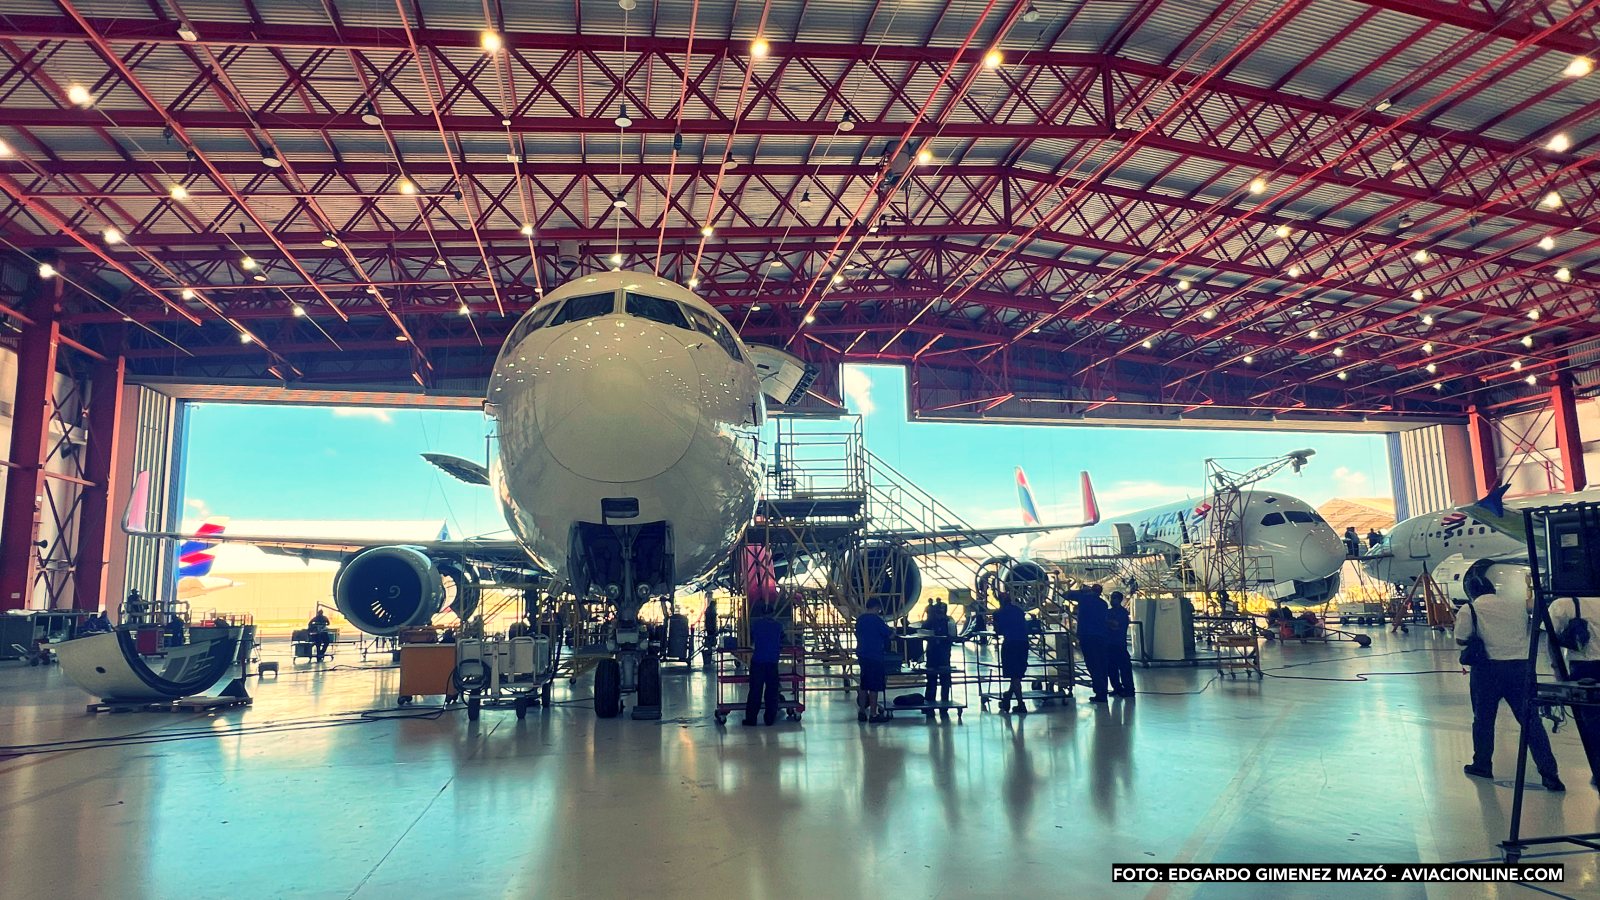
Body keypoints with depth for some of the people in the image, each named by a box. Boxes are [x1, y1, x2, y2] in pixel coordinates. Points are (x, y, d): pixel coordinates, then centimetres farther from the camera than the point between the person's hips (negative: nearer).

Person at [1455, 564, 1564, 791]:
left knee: (1483, 718, 12)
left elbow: (1461, 640, 0)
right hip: (1522, 666, 2)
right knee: (1531, 720, 5)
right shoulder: (1518, 602, 5)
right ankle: (1549, 774, 4)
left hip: (1488, 668, -2)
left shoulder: (1469, 609, -4)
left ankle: (1481, 765, 22)